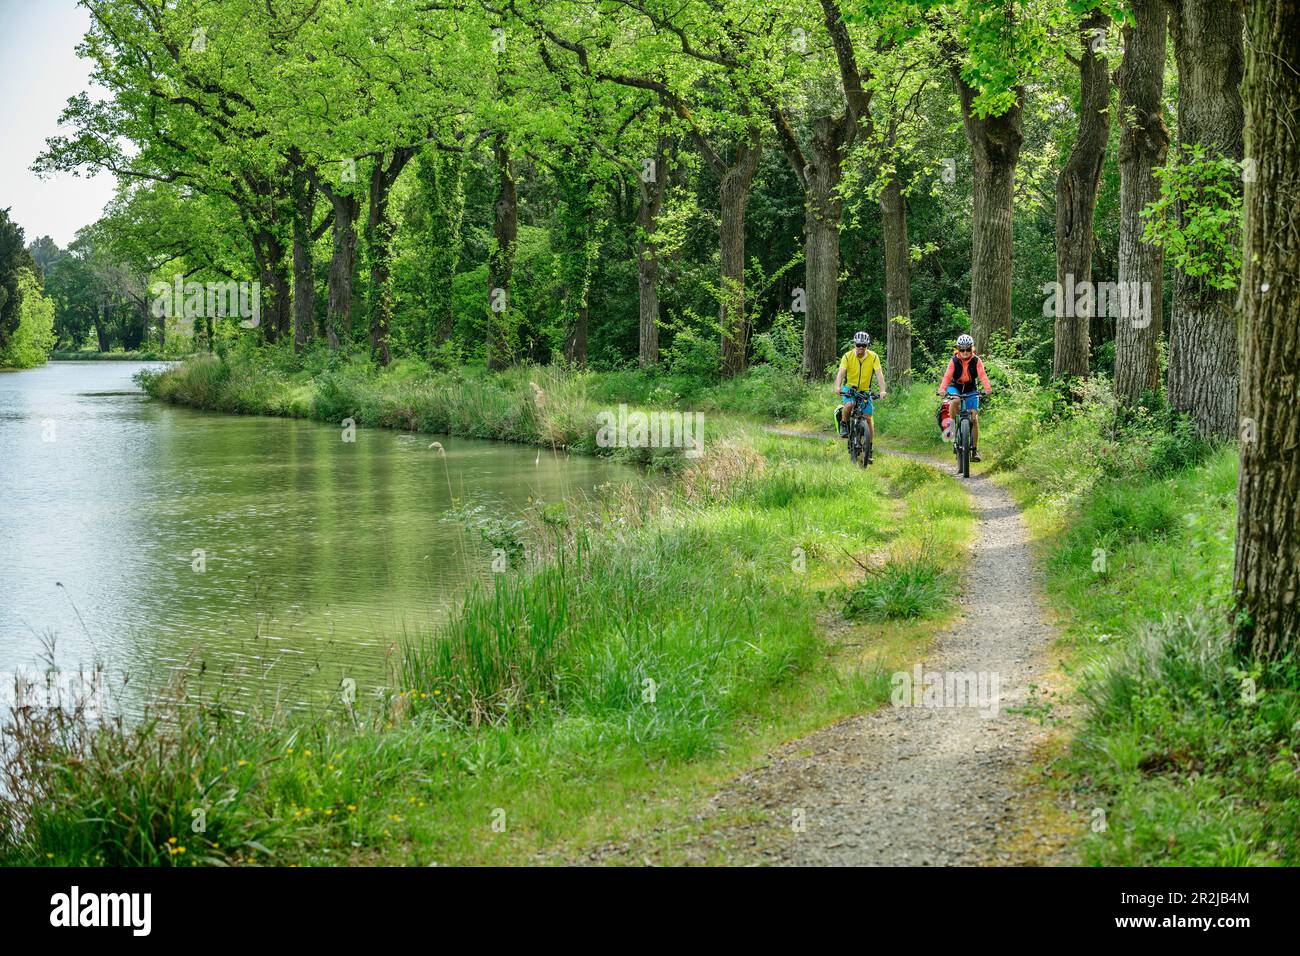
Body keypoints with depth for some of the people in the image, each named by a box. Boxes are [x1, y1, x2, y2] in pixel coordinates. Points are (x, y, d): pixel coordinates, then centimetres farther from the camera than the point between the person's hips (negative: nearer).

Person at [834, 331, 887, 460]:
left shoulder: (873, 357, -12)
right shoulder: (848, 356, -14)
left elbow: (879, 373, -21)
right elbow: (841, 372, -25)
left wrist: (882, 390, -36)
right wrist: (838, 387, -43)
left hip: (865, 391, 1)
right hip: (849, 388, -1)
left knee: (868, 418, -5)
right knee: (849, 405, -33)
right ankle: (844, 424, -4)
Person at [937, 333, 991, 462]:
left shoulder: (976, 361, -13)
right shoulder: (954, 361, -15)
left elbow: (982, 375, -27)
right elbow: (947, 375, -27)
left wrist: (987, 388, -46)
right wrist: (942, 389, -46)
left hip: (971, 390, 1)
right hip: (955, 387, -1)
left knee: (974, 418, -9)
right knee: (955, 401, -37)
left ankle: (975, 449, -2)